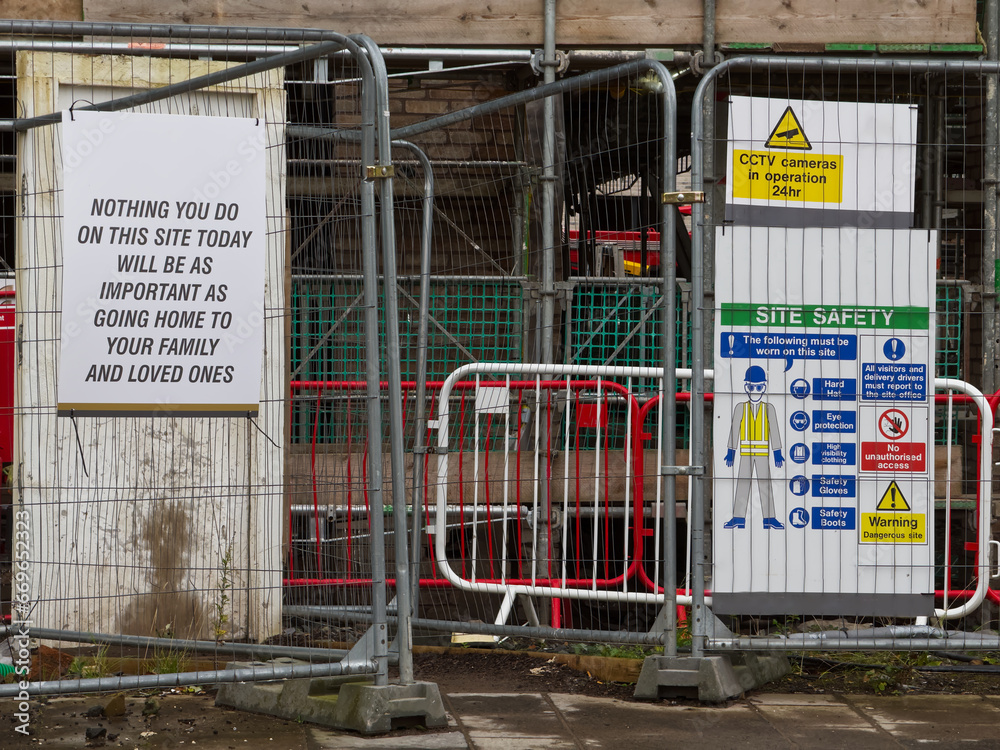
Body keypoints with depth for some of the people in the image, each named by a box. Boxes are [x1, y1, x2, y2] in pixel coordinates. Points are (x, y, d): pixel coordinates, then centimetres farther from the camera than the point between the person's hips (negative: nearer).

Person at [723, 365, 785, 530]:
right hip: (745, 452, 1)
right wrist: (731, 451, -2)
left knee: (765, 485, 0)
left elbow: (774, 431, 1)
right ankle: (739, 518, 2)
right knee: (742, 485, 0)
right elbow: (734, 430, 3)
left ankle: (769, 518, 2)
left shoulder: (769, 409, 3)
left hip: (763, 452, 0)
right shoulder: (740, 408, 4)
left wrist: (777, 452, -3)